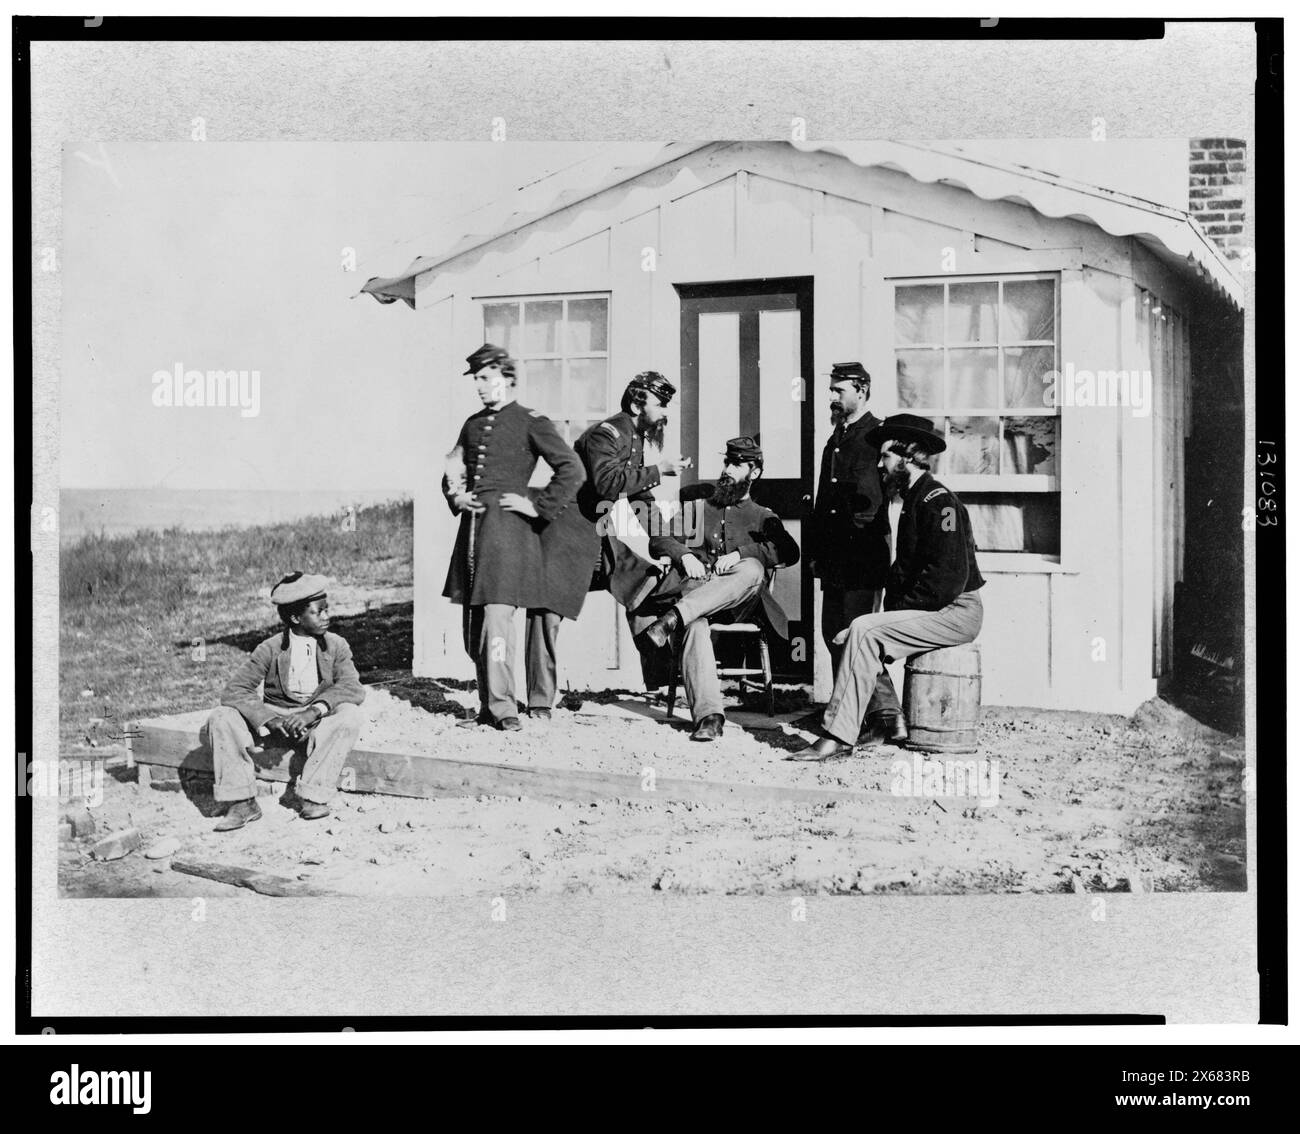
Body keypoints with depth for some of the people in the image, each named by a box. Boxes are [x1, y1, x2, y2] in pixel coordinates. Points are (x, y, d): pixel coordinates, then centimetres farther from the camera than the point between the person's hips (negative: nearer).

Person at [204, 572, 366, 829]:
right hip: (275, 717, 1)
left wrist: (313, 711, -33)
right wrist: (268, 719, -28)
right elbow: (235, 690, -11)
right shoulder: (270, 649, -4)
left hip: (319, 723, 0)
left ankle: (312, 795, -26)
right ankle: (243, 802, -20)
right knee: (222, 718, -22)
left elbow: (352, 688, -16)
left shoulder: (336, 646, -1)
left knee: (349, 715, -32)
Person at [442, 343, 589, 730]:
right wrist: (456, 496, 10)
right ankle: (489, 706, 13)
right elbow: (453, 470, 30)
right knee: (474, 620, 6)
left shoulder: (531, 422, -1)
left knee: (497, 614, -15)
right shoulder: (473, 425, 19)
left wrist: (537, 505, -9)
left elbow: (573, 471, -8)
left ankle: (503, 707, -10)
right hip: (474, 525, 7)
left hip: (508, 524, -7)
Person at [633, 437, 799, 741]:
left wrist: (740, 553, -12)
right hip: (693, 587, 0)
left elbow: (789, 552, 3)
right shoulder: (698, 507, 29)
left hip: (736, 603, 0)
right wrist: (683, 554, -4)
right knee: (695, 625, -37)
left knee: (752, 569, -36)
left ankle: (673, 618, -47)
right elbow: (657, 541, 18)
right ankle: (709, 715, -50)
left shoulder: (763, 517, 24)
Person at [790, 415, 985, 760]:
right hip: (931, 611, 10)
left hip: (955, 612, -10)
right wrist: (893, 609, 7)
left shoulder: (938, 501, -13)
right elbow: (904, 567, 23)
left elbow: (949, 576, -21)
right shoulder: (913, 500, 19)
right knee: (848, 638, -1)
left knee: (864, 631, -23)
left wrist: (901, 609, -15)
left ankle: (838, 738, -24)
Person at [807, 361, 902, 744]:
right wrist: (816, 549, 18)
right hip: (835, 560, 9)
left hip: (863, 557, -9)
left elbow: (872, 500, -13)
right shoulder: (836, 438, 21)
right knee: (834, 636, 10)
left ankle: (887, 718, -9)